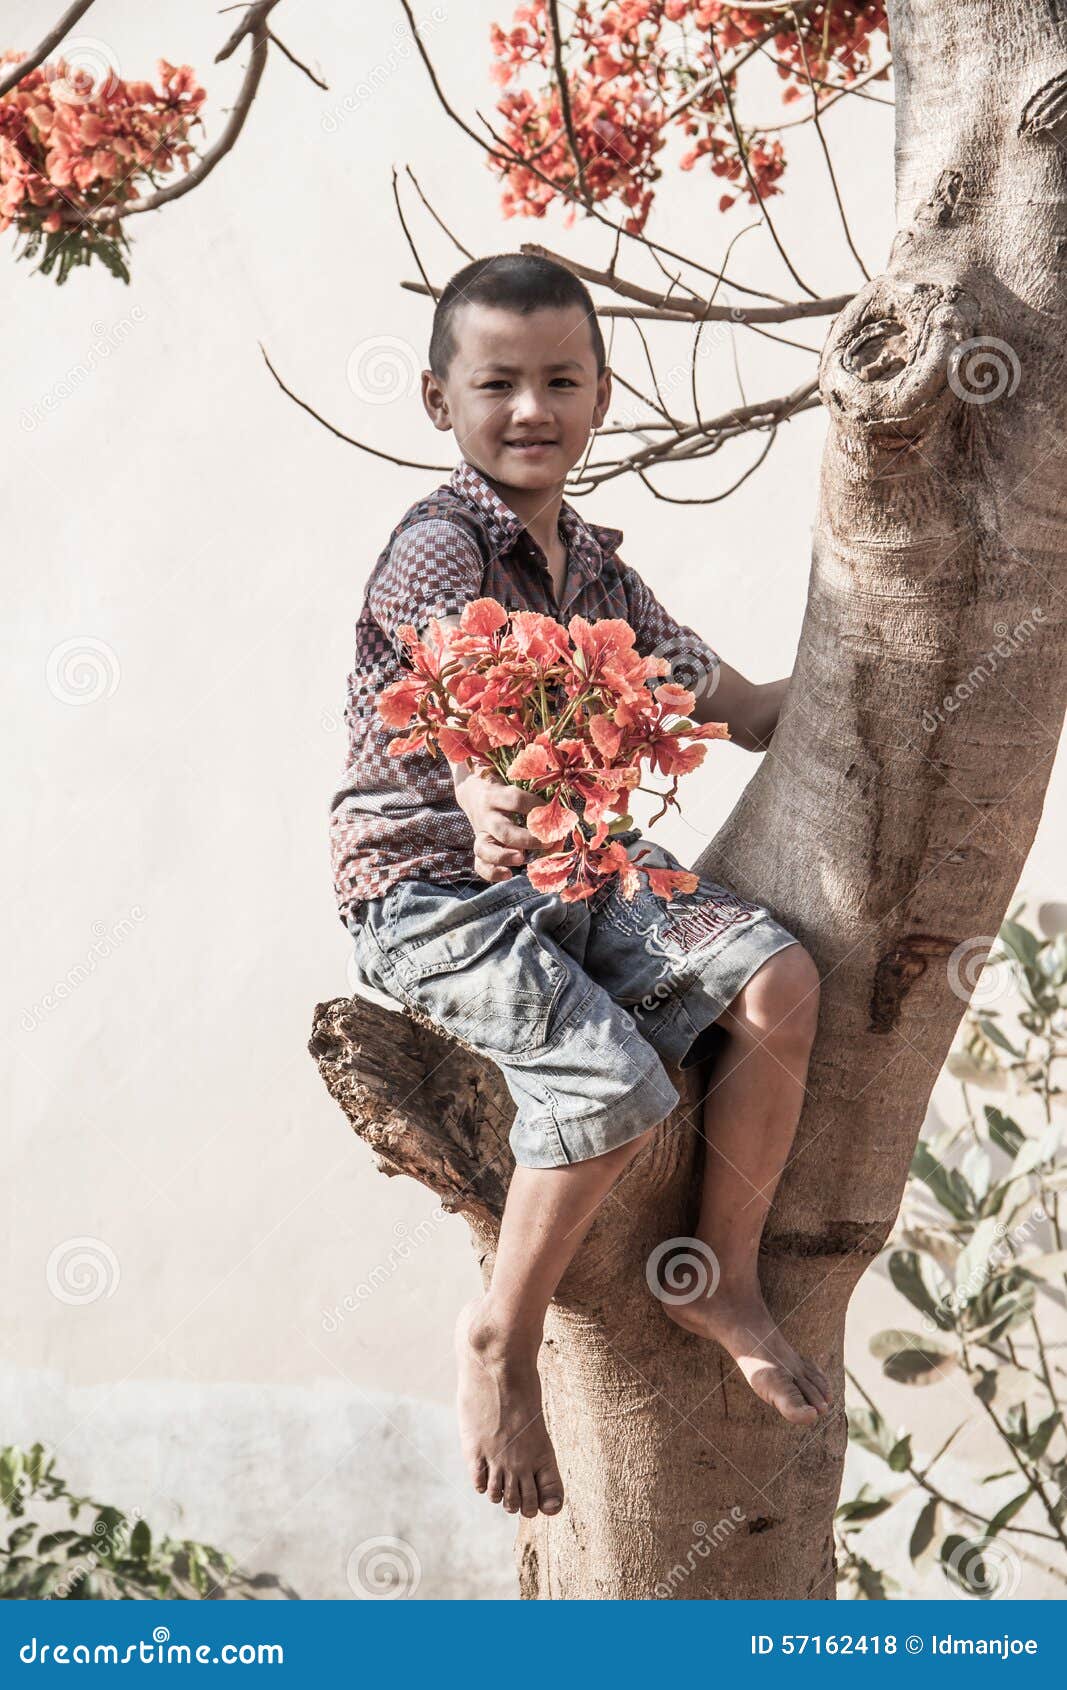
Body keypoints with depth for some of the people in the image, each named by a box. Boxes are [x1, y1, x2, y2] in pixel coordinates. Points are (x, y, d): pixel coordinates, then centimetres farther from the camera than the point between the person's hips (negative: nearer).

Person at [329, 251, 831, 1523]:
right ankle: (503, 1337, -2)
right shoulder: (439, 547, -11)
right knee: (615, 1082, -26)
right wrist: (493, 806, -53)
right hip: (429, 894, -7)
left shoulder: (597, 570, 12)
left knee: (777, 980, -15)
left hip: (580, 870, 7)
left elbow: (739, 709, 19)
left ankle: (724, 1278, 1)